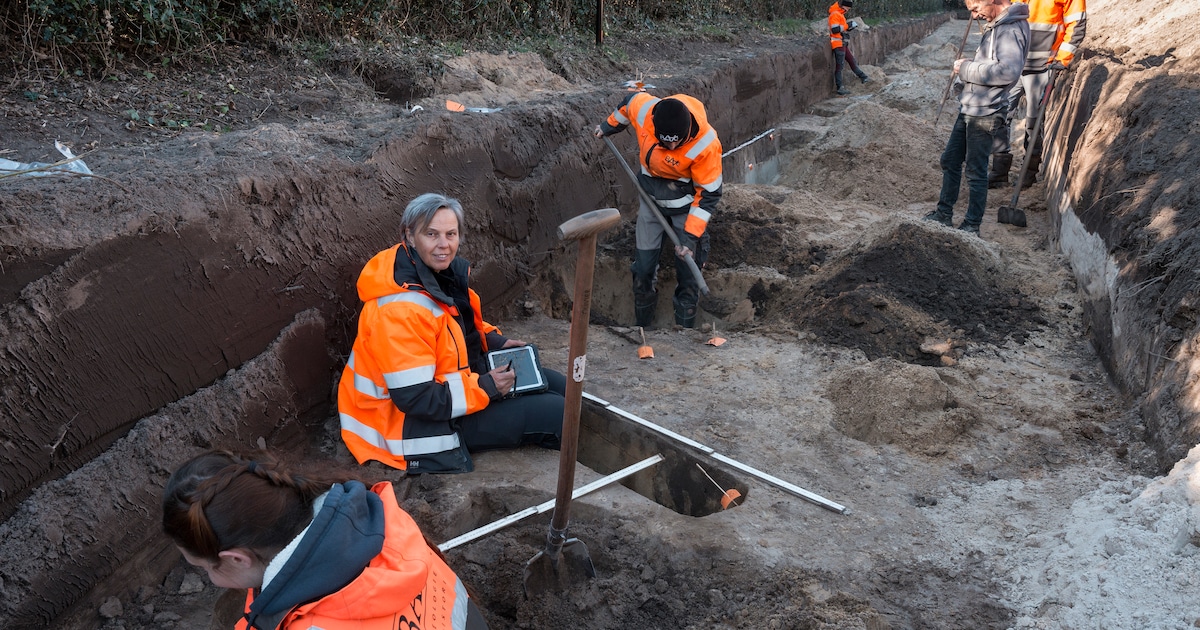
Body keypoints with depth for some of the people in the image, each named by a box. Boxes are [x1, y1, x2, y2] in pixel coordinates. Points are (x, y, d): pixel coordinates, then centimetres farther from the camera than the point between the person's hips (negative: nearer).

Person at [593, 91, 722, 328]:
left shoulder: (706, 145, -34)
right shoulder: (643, 108, -26)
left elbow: (709, 194, -22)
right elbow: (630, 100, 1)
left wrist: (691, 236, -23)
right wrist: (609, 125, 18)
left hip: (686, 204, -4)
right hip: (651, 197, 4)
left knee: (688, 270, 1)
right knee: (643, 267, 12)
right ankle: (642, 325, 30)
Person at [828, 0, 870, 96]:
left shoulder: (840, 14, 20)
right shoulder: (835, 14, -13)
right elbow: (835, 29, -24)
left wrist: (849, 26, 9)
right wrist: (848, 25, -17)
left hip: (843, 44, 10)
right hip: (838, 44, -10)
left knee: (852, 61, 21)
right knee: (839, 65, -10)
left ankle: (863, 77, 33)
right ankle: (840, 87, -9)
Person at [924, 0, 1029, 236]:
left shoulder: (1011, 28, -17)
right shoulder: (996, 25, 11)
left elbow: (1009, 71, -29)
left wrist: (967, 68, -21)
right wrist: (966, 69, -1)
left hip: (983, 113, -10)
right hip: (969, 109, 10)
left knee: (976, 171, -1)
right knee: (950, 160, 17)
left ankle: (972, 227, 9)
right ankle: (944, 213, 29)